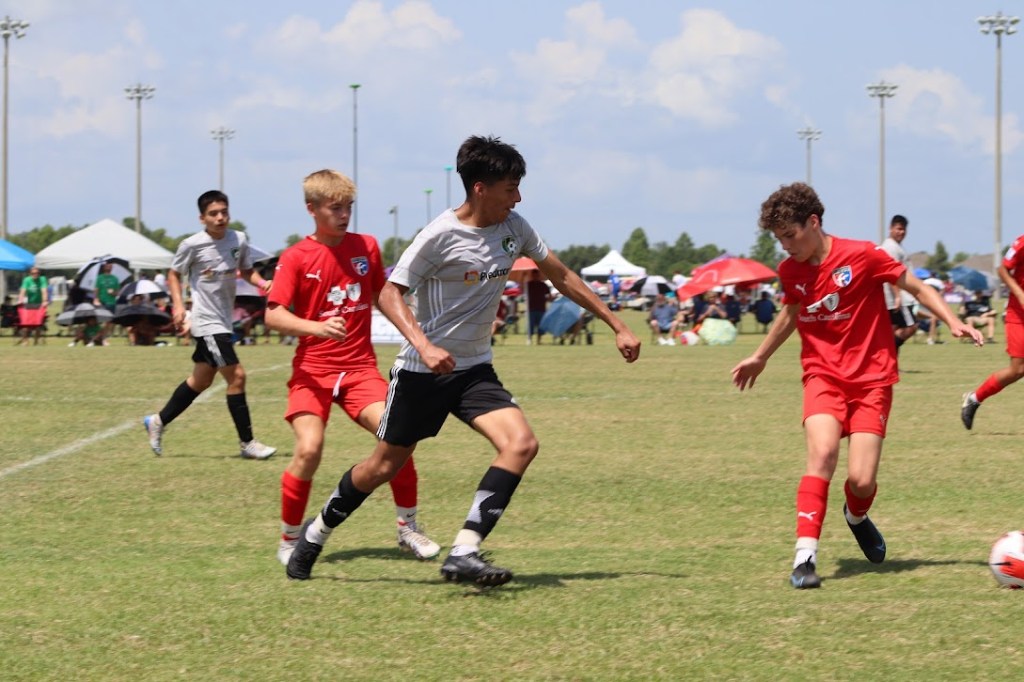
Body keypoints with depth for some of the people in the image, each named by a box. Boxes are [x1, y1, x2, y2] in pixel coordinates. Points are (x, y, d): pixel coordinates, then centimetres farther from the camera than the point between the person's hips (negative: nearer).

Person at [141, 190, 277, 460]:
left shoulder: (239, 240, 0)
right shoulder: (192, 245, -12)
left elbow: (246, 271, 15)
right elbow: (173, 274, 1)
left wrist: (262, 283, -5)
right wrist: (178, 304, -11)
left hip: (224, 321, 7)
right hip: (207, 323, -7)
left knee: (201, 380, 16)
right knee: (236, 376, -12)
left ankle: (158, 421, 32)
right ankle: (247, 443, -5)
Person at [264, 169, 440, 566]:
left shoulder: (367, 247, 8)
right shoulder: (296, 258, -5)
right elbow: (273, 315, -14)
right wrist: (315, 327, -30)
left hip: (360, 366, 3)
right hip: (312, 369, -3)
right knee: (309, 449, -20)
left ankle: (408, 529, 4)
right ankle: (290, 541, -1)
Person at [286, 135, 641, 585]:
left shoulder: (514, 228, 0)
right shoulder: (441, 235, -19)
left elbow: (562, 277, 11)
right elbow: (390, 295, -17)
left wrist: (617, 327, 12)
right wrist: (424, 346, -33)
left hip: (474, 370, 5)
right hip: (422, 372, -5)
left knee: (521, 444, -18)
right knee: (385, 466, 6)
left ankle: (463, 554, -19)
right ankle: (315, 535, 32)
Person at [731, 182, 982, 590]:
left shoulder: (862, 256, -12)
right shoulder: (790, 271, 1)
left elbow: (917, 288, -3)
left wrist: (953, 322, -16)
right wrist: (760, 358, 33)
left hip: (871, 377, -2)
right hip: (823, 375, 2)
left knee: (861, 480, -10)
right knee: (822, 452, -26)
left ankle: (857, 516, 29)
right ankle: (805, 556, -27)